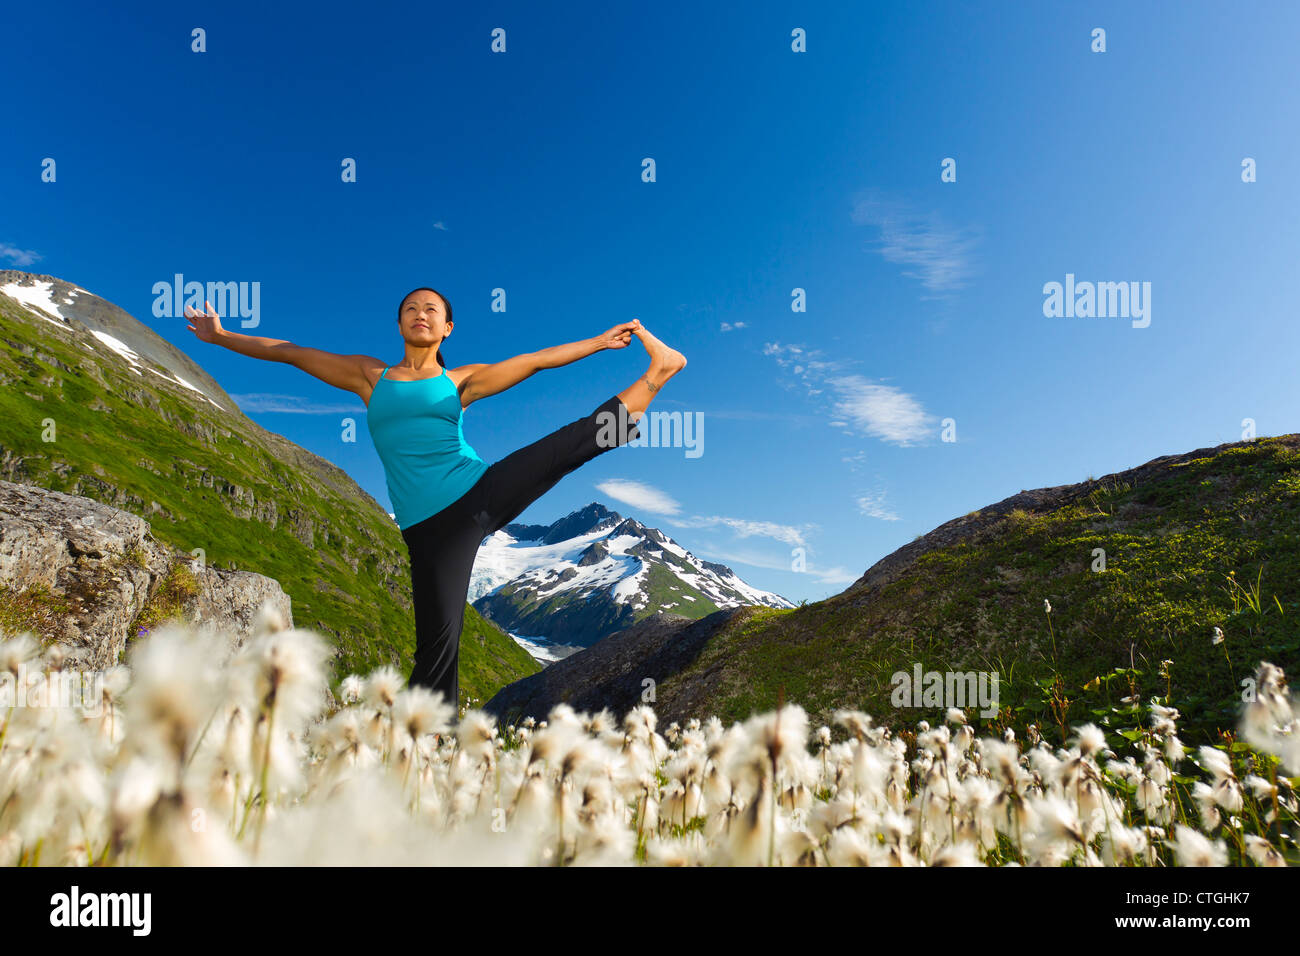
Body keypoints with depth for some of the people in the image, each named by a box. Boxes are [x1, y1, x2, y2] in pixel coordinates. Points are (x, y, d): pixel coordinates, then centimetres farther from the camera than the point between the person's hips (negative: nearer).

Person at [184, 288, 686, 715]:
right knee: (438, 641, -2)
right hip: (431, 526, 0)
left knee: (578, 438, -12)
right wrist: (222, 336, 19)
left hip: (483, 490, 0)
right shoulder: (370, 377, 16)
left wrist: (600, 341, 13)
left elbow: (536, 359, 13)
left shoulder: (460, 381, 13)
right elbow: (293, 353, 19)